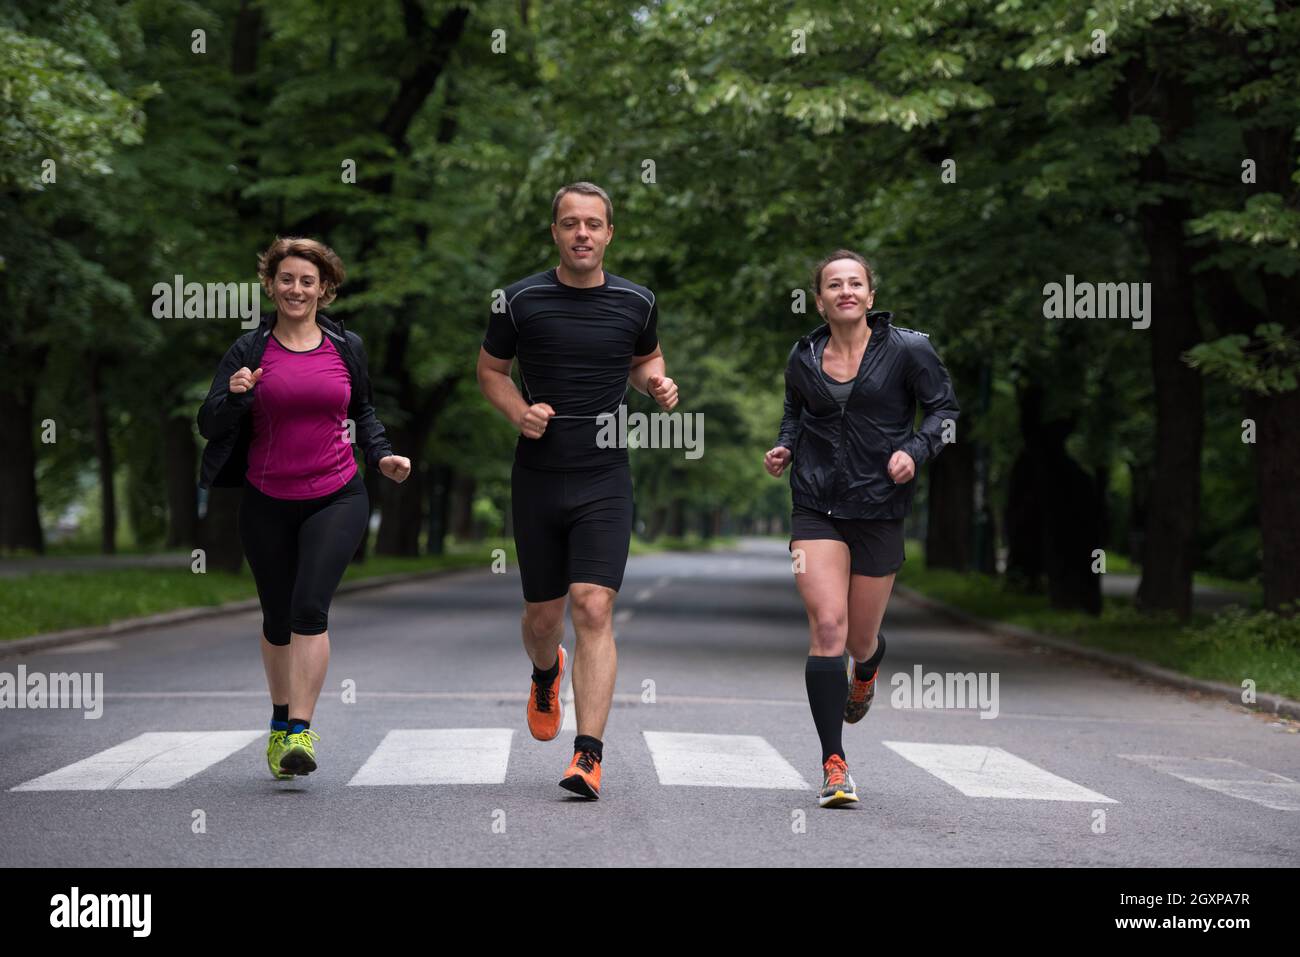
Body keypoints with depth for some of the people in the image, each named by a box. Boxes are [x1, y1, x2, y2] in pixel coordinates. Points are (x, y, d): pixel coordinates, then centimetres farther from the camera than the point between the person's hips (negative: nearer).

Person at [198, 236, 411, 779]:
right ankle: (280, 721, 32)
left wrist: (382, 456, 6)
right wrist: (235, 394, -22)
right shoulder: (250, 351, 1)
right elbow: (209, 425, -3)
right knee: (277, 618, 11)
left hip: (336, 499, -1)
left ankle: (300, 732, -18)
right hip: (267, 504, 1)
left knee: (310, 607, -17)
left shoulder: (347, 347, 6)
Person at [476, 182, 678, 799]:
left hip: (605, 478, -1)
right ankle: (546, 673, 48)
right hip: (537, 477, 1)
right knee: (543, 614, 10)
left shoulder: (636, 302, 2)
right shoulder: (521, 300, -2)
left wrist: (658, 383, -1)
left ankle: (589, 754, -16)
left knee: (593, 608, -15)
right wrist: (519, 412, -8)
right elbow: (490, 369, 11)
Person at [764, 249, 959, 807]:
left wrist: (915, 451, -14)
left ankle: (865, 671, 52)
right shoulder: (804, 358, 5)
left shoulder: (906, 350, -4)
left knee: (860, 638, 9)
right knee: (827, 627, -16)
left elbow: (945, 407, 2)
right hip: (816, 508, 1)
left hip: (880, 510, -1)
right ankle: (834, 766, -13)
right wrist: (784, 447, 4)